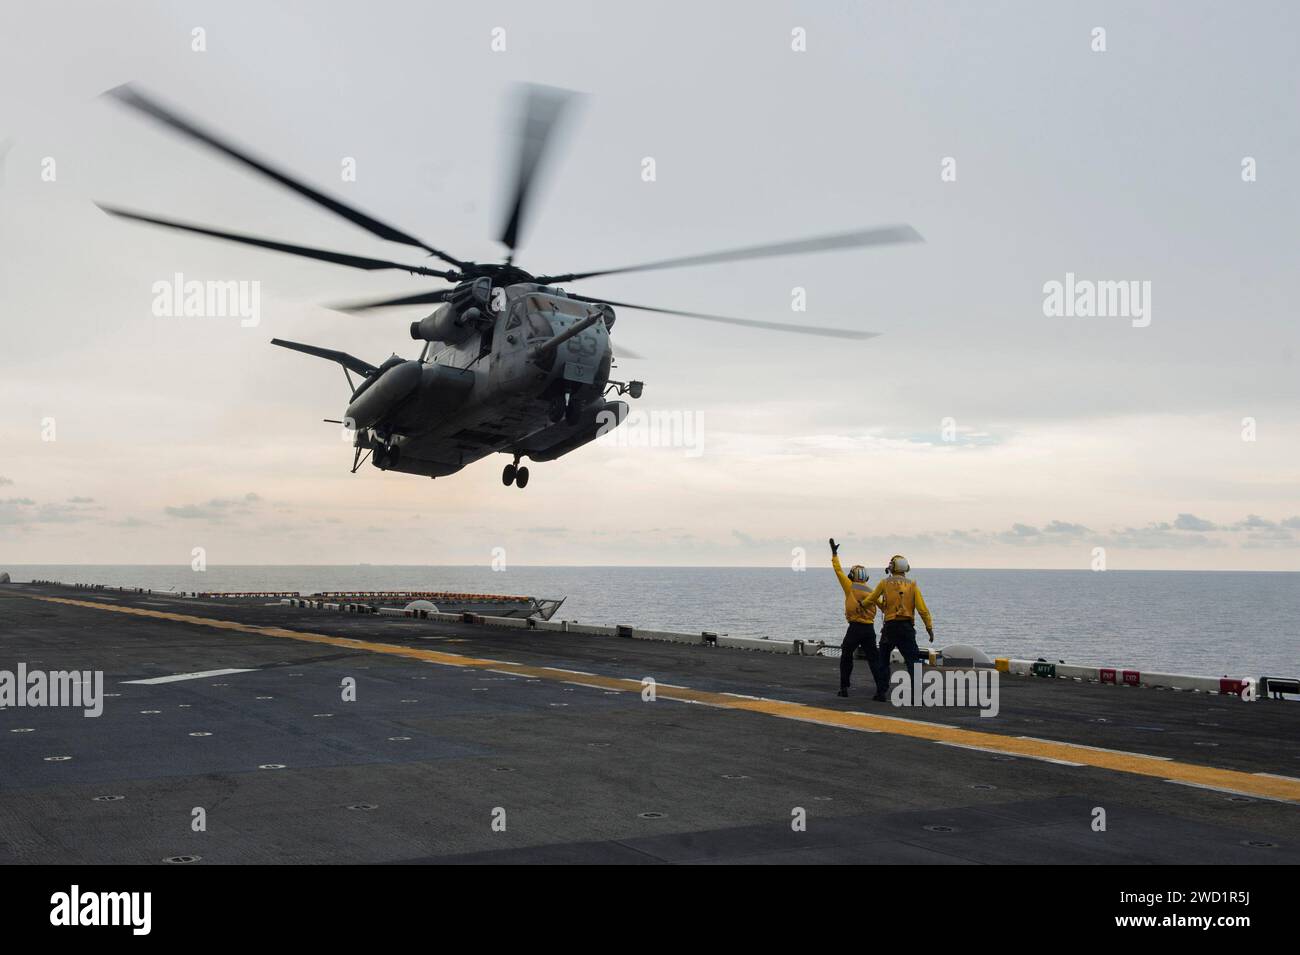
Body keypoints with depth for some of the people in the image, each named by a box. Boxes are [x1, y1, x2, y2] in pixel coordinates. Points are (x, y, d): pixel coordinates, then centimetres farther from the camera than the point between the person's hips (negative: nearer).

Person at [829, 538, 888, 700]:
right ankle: (881, 690, -10)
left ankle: (844, 687, 17)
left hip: (855, 628, -3)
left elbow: (839, 571, 4)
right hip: (870, 629, 3)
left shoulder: (850, 587, -1)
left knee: (846, 656, 15)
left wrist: (834, 553, 11)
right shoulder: (871, 592, 10)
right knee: (874, 659, 1)